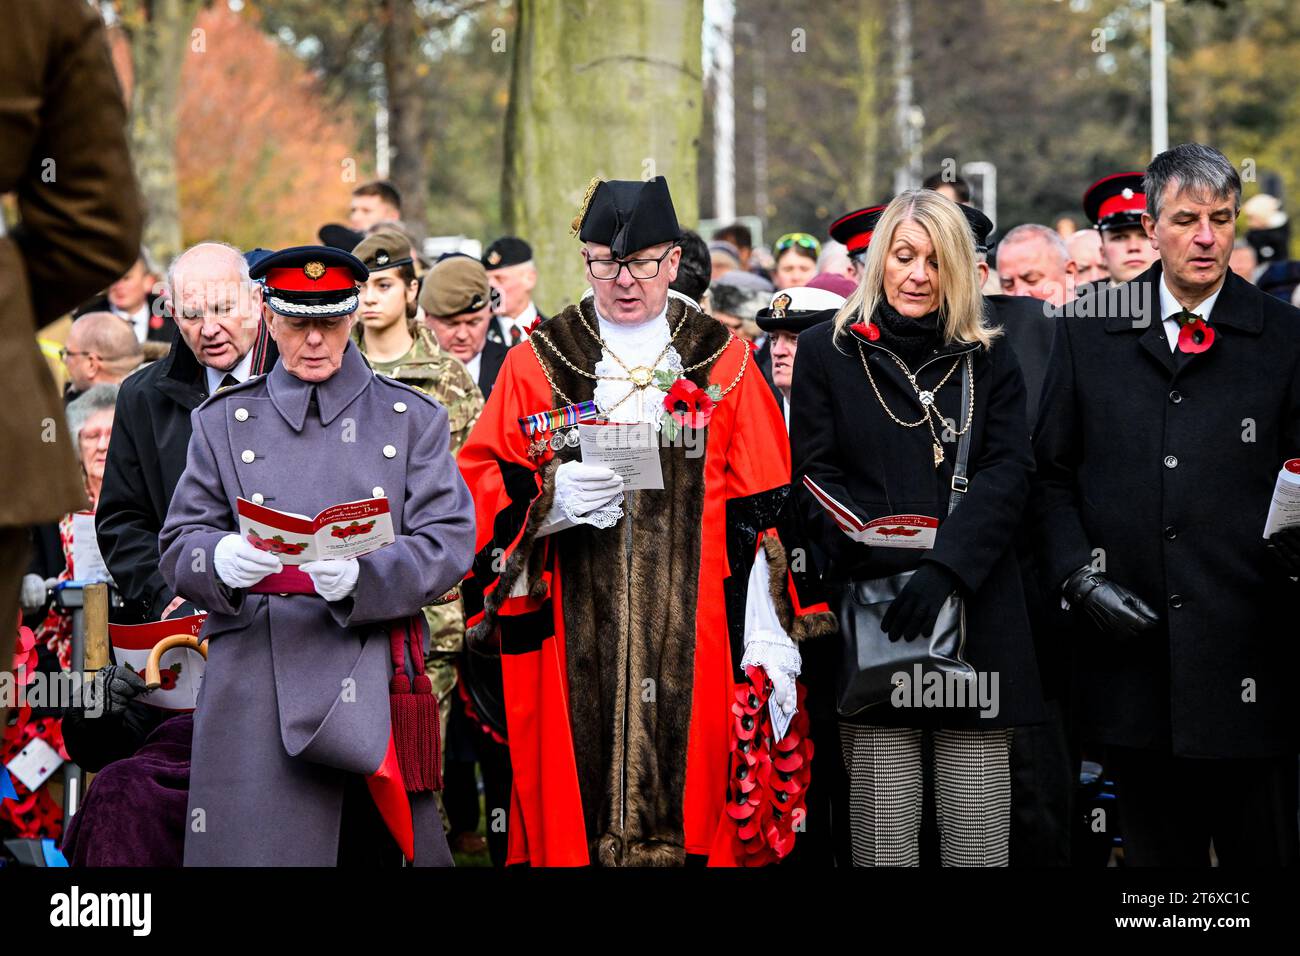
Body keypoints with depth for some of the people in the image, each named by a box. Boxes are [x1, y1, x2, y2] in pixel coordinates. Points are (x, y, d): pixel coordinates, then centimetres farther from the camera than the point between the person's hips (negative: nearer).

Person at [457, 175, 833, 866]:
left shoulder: (724, 363, 8)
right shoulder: (535, 365, 10)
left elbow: (763, 517, 4)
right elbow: (480, 485, 6)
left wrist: (772, 640, -3)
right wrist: (550, 497, -14)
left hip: (694, 643, 0)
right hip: (573, 647, 1)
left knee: (685, 797, -3)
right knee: (576, 804, -2)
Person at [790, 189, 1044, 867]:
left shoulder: (989, 359, 13)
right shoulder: (827, 352, 9)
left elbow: (1008, 474, 2)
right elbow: (814, 477, 3)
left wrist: (944, 567, -15)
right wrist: (884, 569, -13)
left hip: (975, 609, 1)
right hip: (873, 613, -1)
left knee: (978, 832, -1)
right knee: (883, 825, -4)